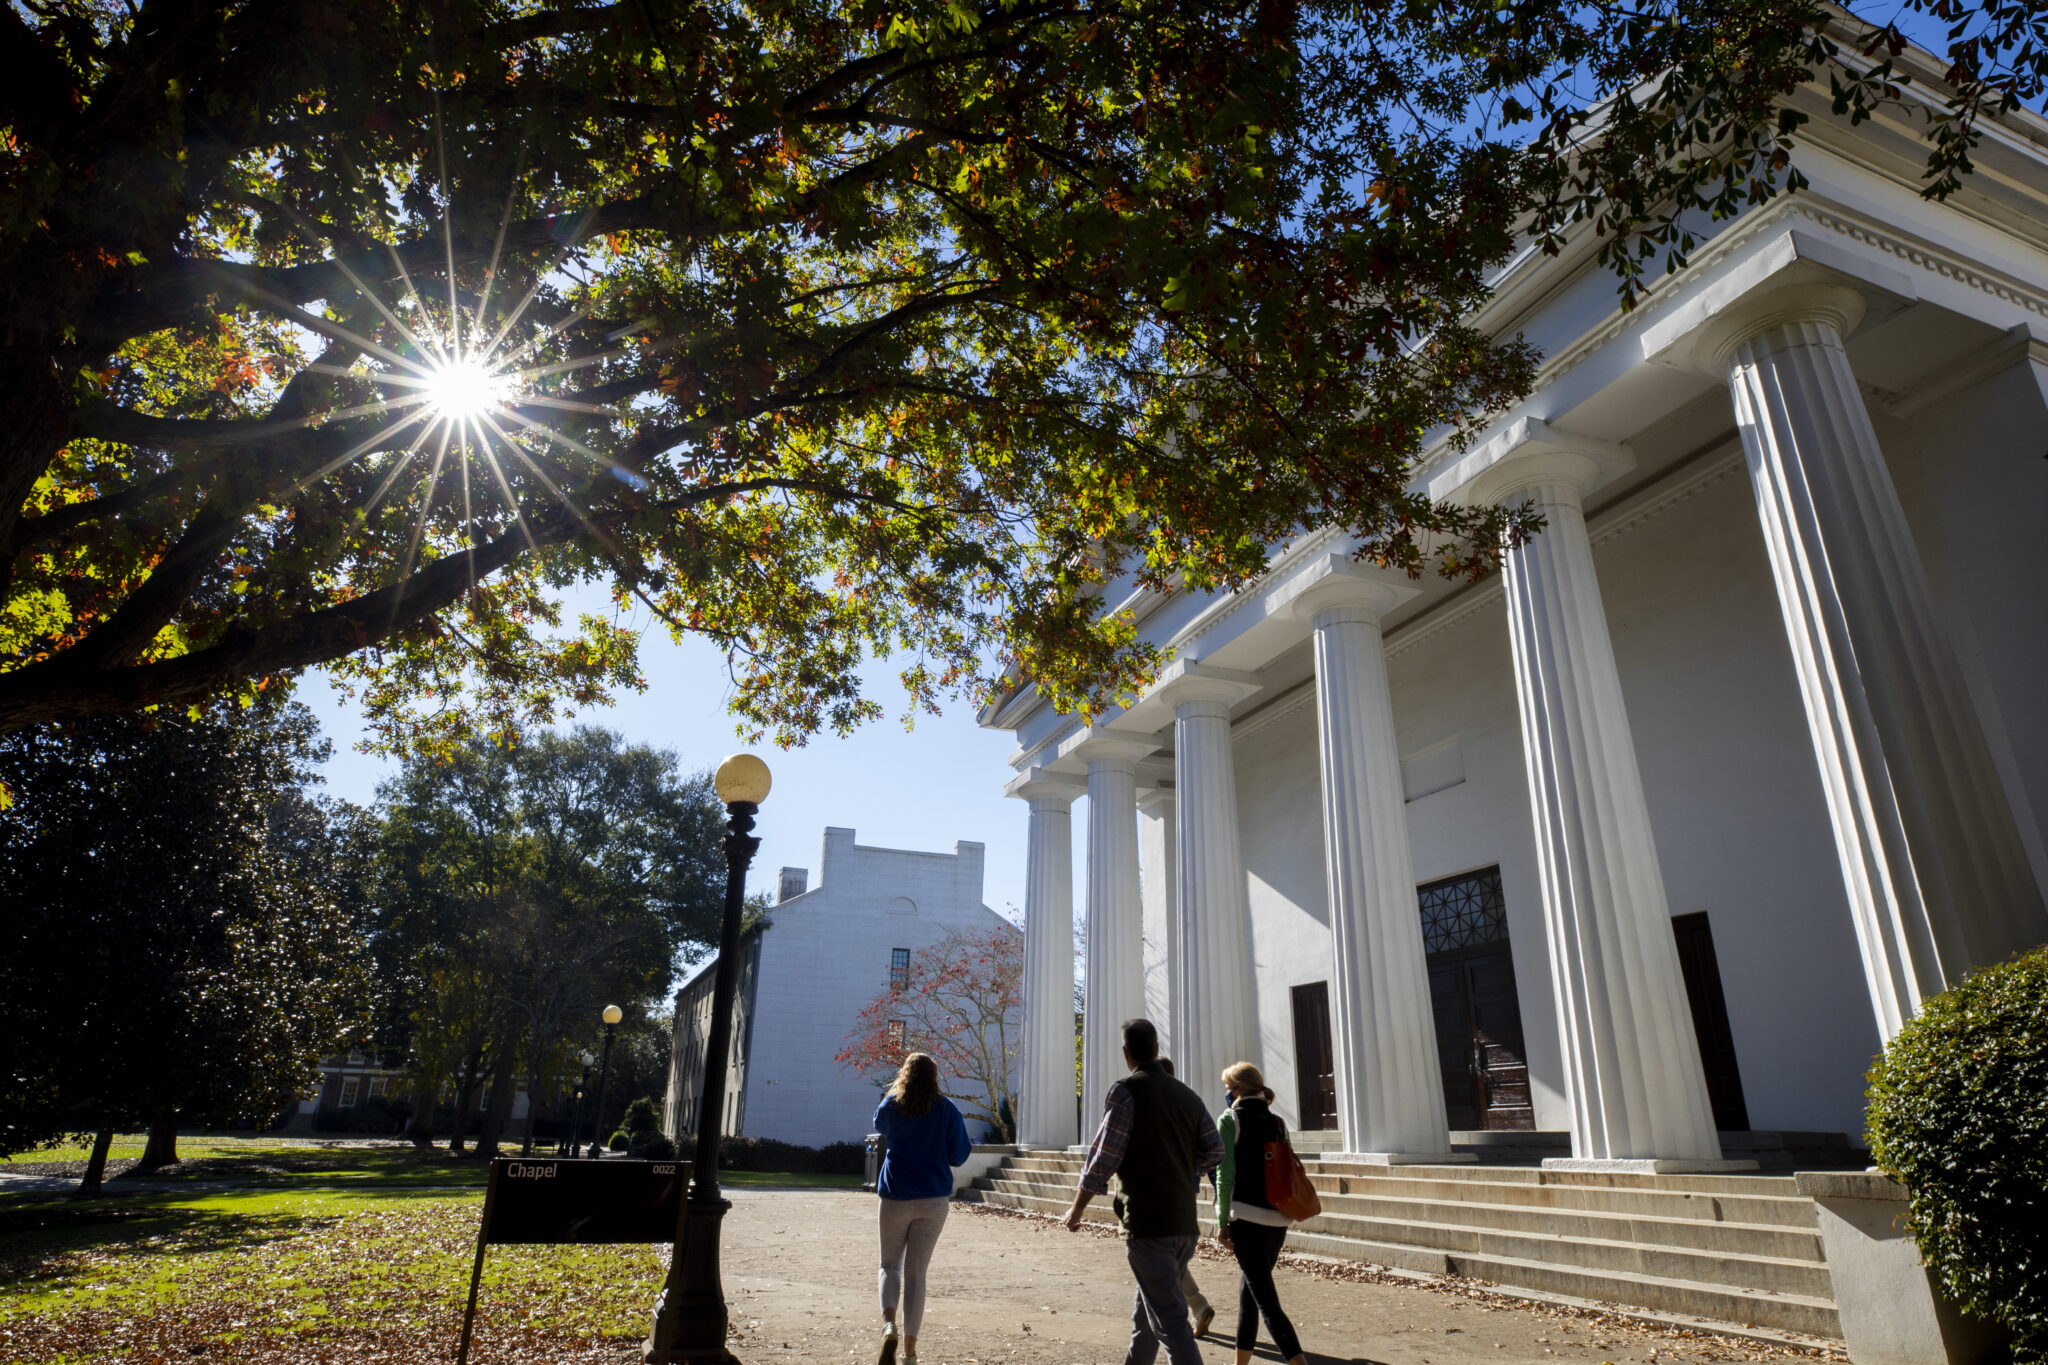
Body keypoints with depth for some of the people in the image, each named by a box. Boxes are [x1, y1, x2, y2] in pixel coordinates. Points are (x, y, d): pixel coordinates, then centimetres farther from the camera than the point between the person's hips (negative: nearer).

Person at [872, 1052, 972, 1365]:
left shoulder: (890, 1105, -1)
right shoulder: (946, 1109, -4)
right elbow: (959, 1156, -2)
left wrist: (898, 1090, 23)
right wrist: (968, 1147, 19)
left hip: (895, 1198, 0)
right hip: (934, 1200, 0)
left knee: (890, 1266, 13)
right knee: (916, 1271, 8)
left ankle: (889, 1325, -13)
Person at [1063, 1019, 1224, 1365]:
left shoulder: (1127, 1090, -9)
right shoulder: (1188, 1095, 9)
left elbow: (1103, 1158, -10)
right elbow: (1214, 1150, 9)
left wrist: (1076, 1210, 2)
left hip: (1148, 1223, -7)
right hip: (1185, 1223, 7)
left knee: (1170, 1320, -6)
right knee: (1147, 1311, 22)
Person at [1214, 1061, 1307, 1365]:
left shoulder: (1230, 1119, -3)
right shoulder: (1278, 1123, 12)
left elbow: (1226, 1173, -10)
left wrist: (1222, 1222, -7)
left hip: (1247, 1218, -6)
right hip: (1278, 1220, 6)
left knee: (1267, 1301, -5)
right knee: (1248, 1293, 19)